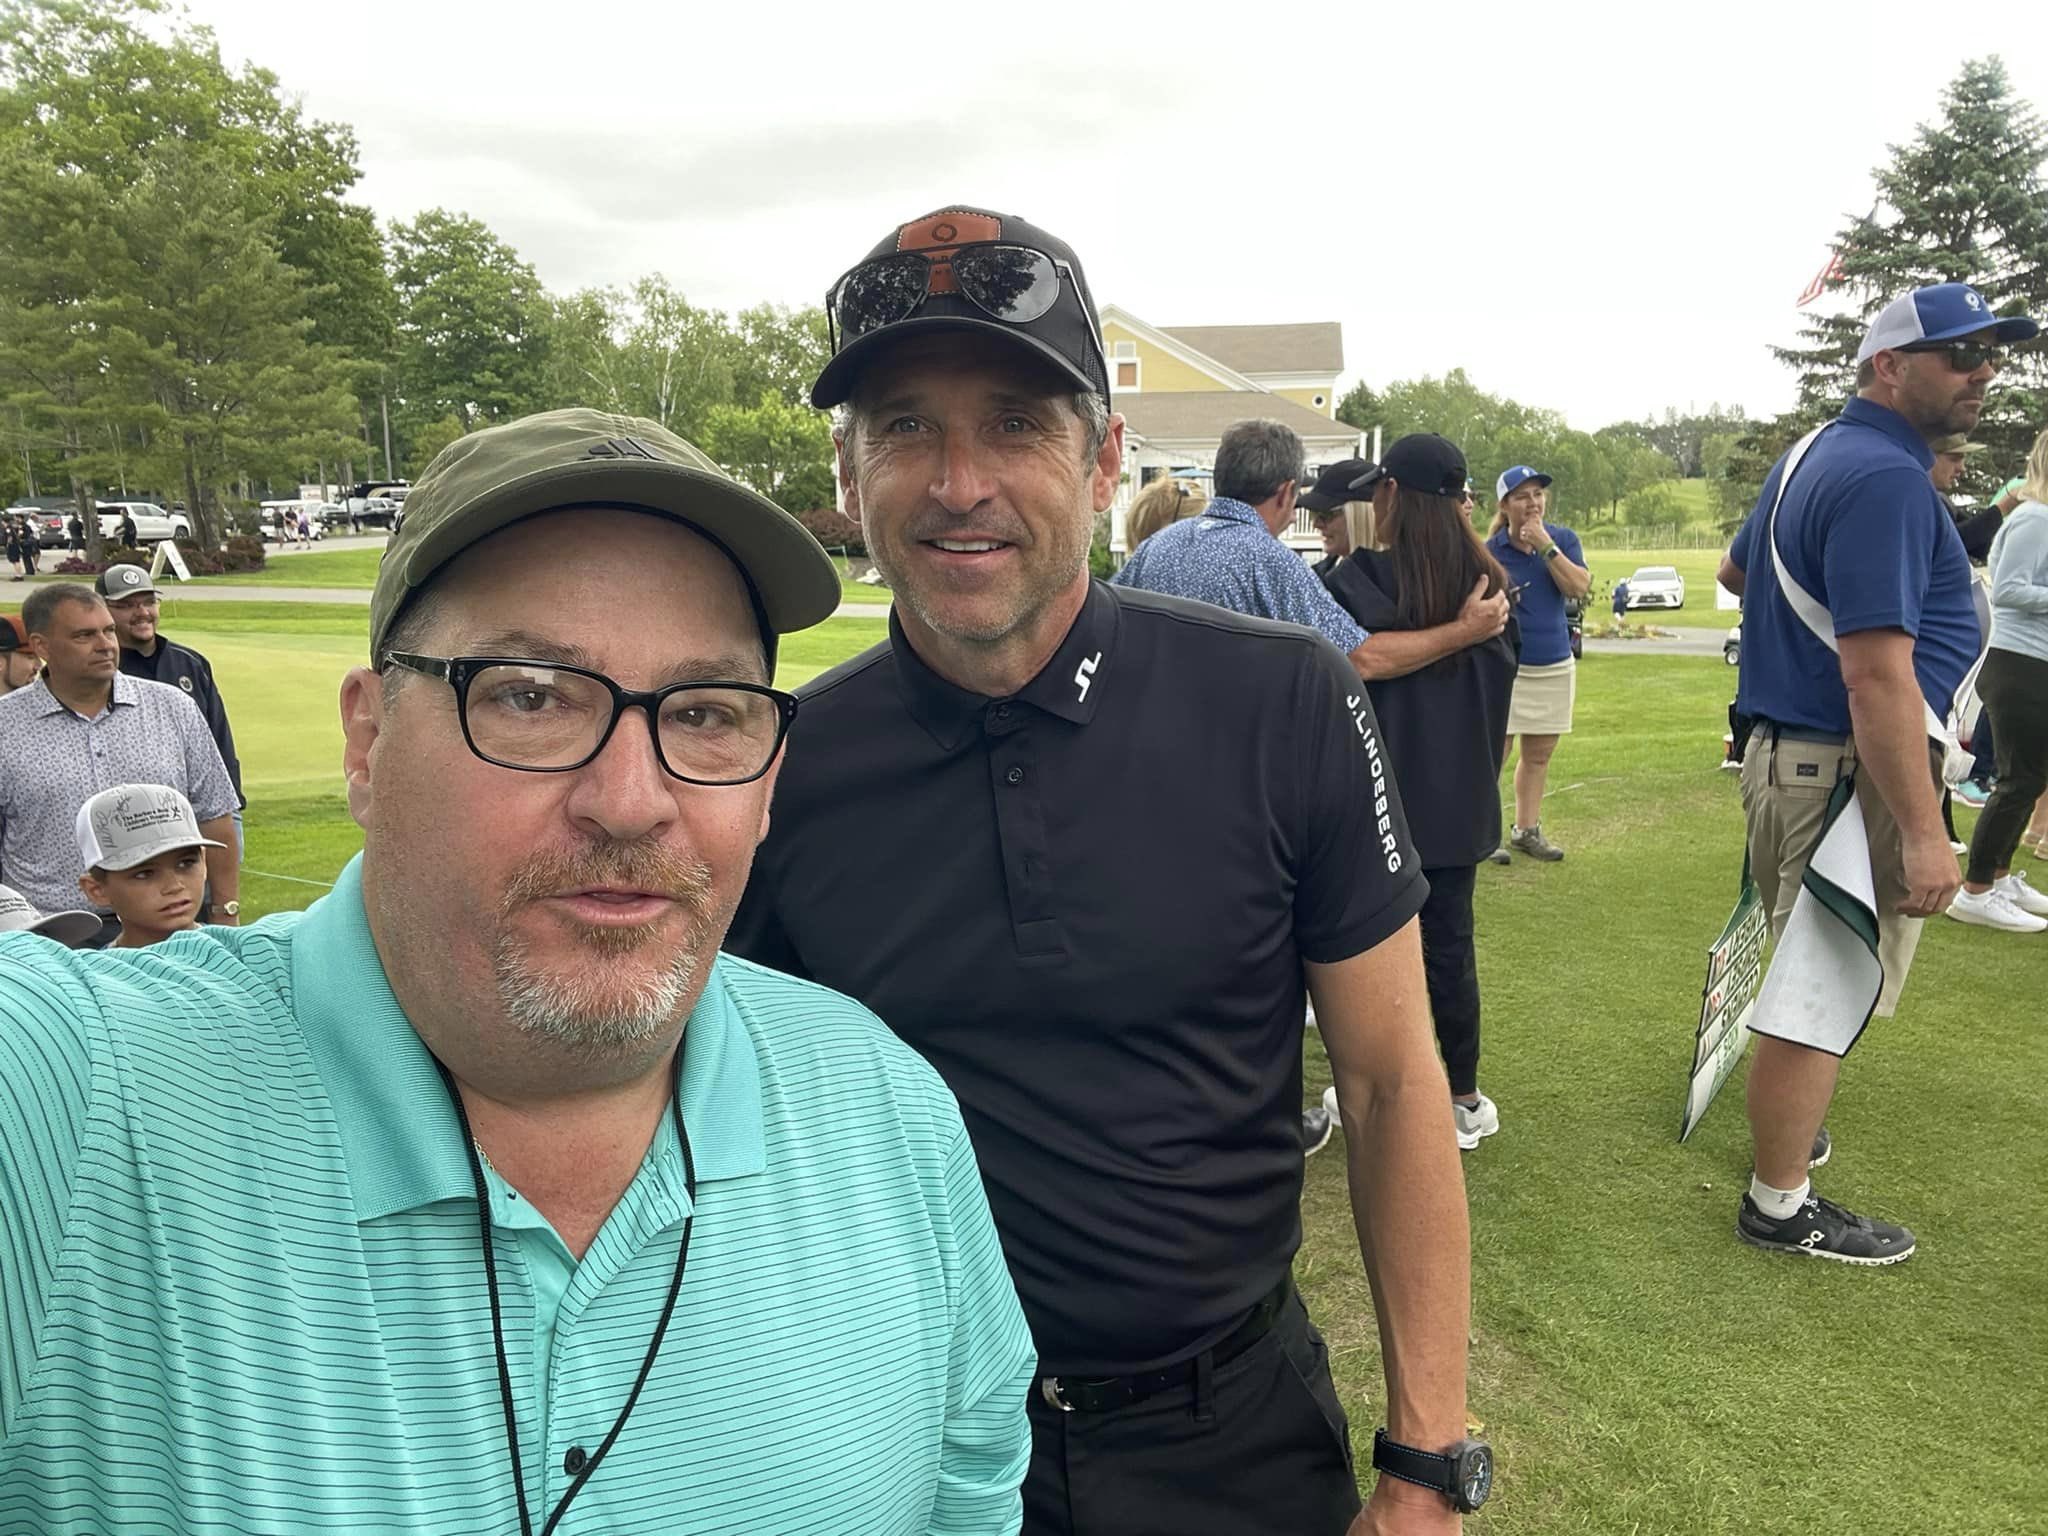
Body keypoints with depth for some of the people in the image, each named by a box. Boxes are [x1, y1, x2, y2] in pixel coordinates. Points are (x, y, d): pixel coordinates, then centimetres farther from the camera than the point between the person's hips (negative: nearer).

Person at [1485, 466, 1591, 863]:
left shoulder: (1563, 539, 3)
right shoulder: (1490, 552, -6)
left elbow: (1579, 587, -12)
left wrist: (1546, 546, -17)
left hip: (1556, 665, 4)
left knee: (1538, 755, 11)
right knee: (1494, 752, -8)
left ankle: (1527, 830, 22)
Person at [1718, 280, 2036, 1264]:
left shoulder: (1811, 459, 11)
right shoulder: (1885, 480, -20)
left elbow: (1736, 570, 29)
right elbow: (1877, 675, -27)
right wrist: (1924, 834, -26)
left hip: (1786, 750, 10)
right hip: (1848, 774, -10)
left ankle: (1787, 1126, 45)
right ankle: (1780, 1208, 14)